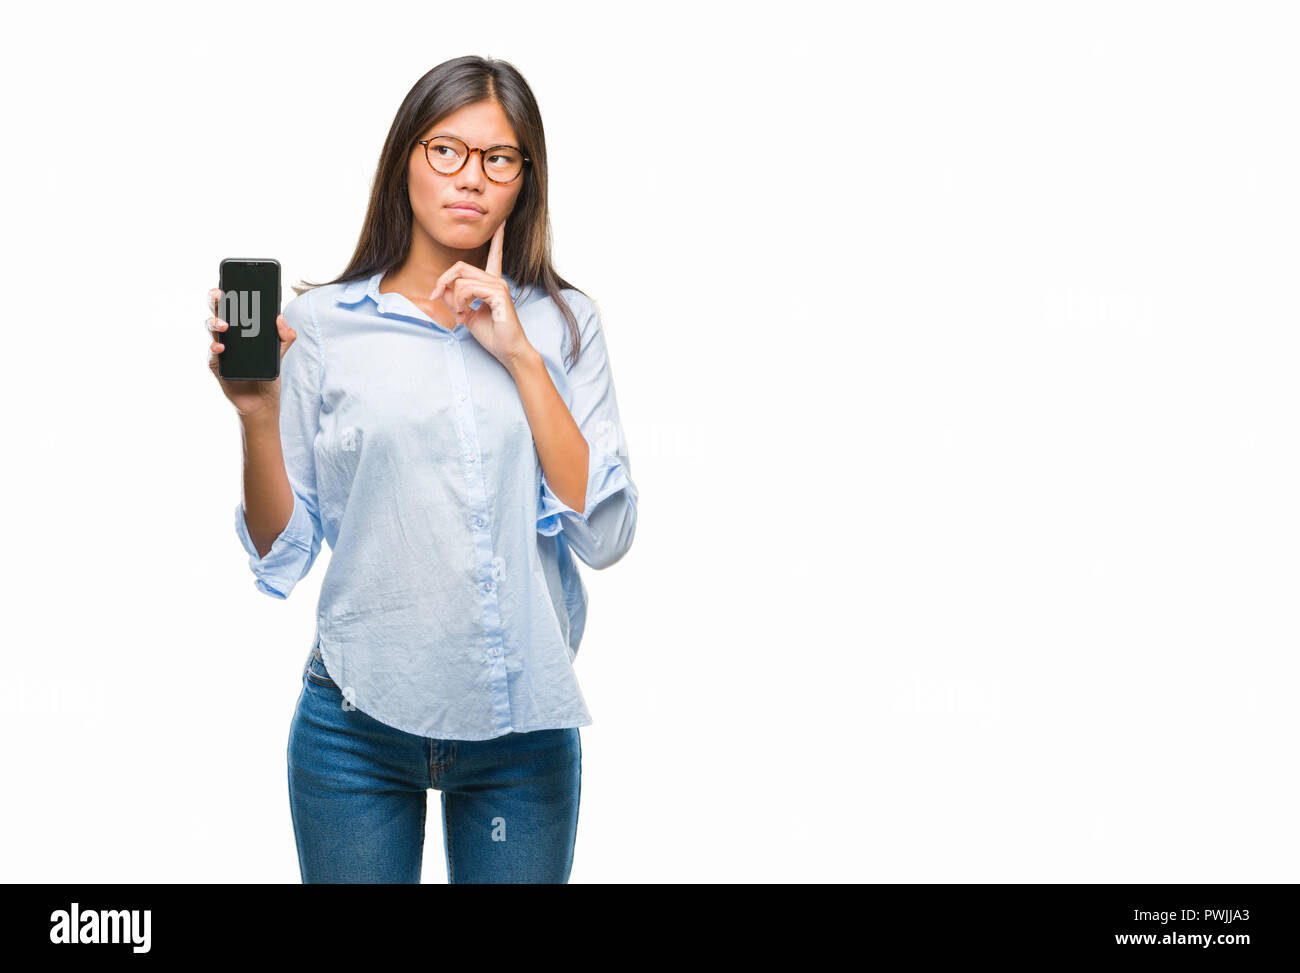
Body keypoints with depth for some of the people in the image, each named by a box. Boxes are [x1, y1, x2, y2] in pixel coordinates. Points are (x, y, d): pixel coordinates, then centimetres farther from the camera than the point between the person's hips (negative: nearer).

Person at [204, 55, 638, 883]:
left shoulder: (564, 324, 3)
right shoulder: (323, 323, -1)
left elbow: (606, 536, -8)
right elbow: (281, 557, 0)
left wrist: (520, 356, -10)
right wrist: (256, 414, -15)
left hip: (524, 728, 1)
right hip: (359, 726, -1)